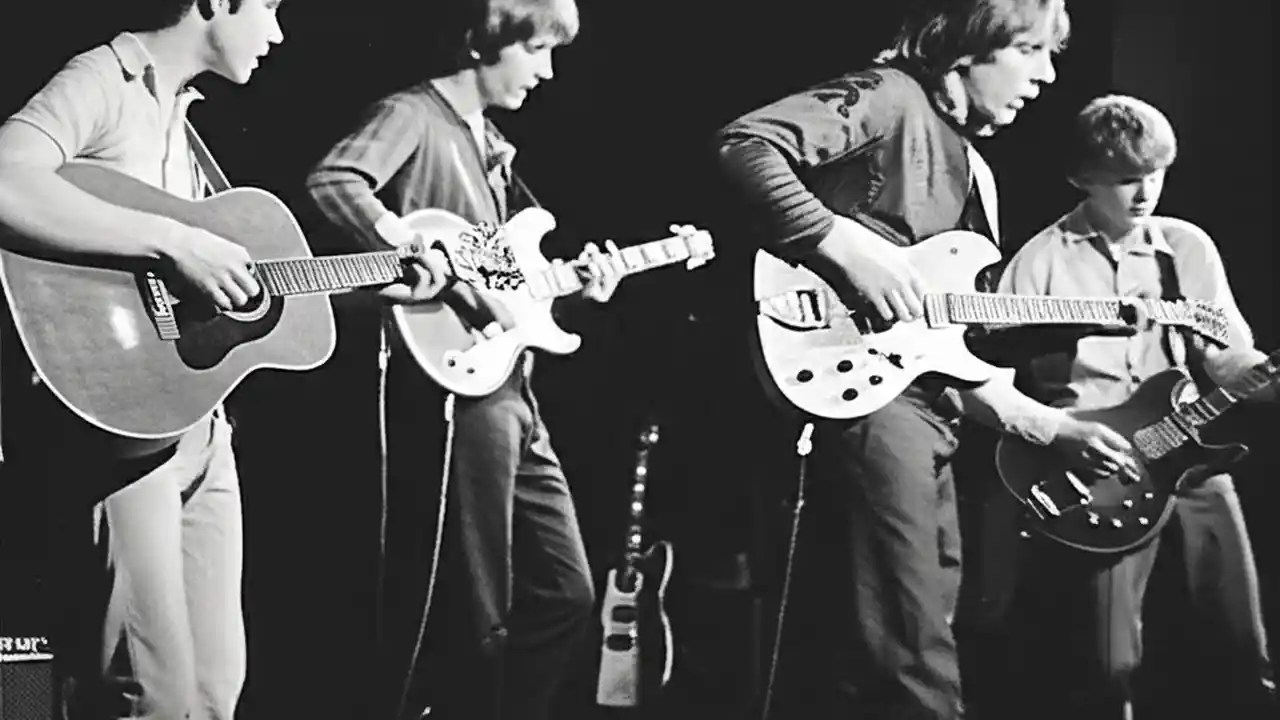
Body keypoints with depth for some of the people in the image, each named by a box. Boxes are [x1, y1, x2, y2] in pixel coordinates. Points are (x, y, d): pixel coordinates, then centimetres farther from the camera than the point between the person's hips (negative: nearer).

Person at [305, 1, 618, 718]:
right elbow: (333, 182, -26)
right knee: (470, 621, -4)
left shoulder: (489, 141, 20)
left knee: (565, 592, 14)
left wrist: (568, 290, 8)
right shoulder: (414, 115, -7)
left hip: (512, 395, 9)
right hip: (453, 396, -9)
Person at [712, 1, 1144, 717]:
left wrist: (1055, 427, 16)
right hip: (859, 387, -10)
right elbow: (743, 143, -18)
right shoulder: (891, 98, -3)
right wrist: (843, 241, -24)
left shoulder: (975, 172, 23)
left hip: (928, 403, 10)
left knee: (930, 620, 16)